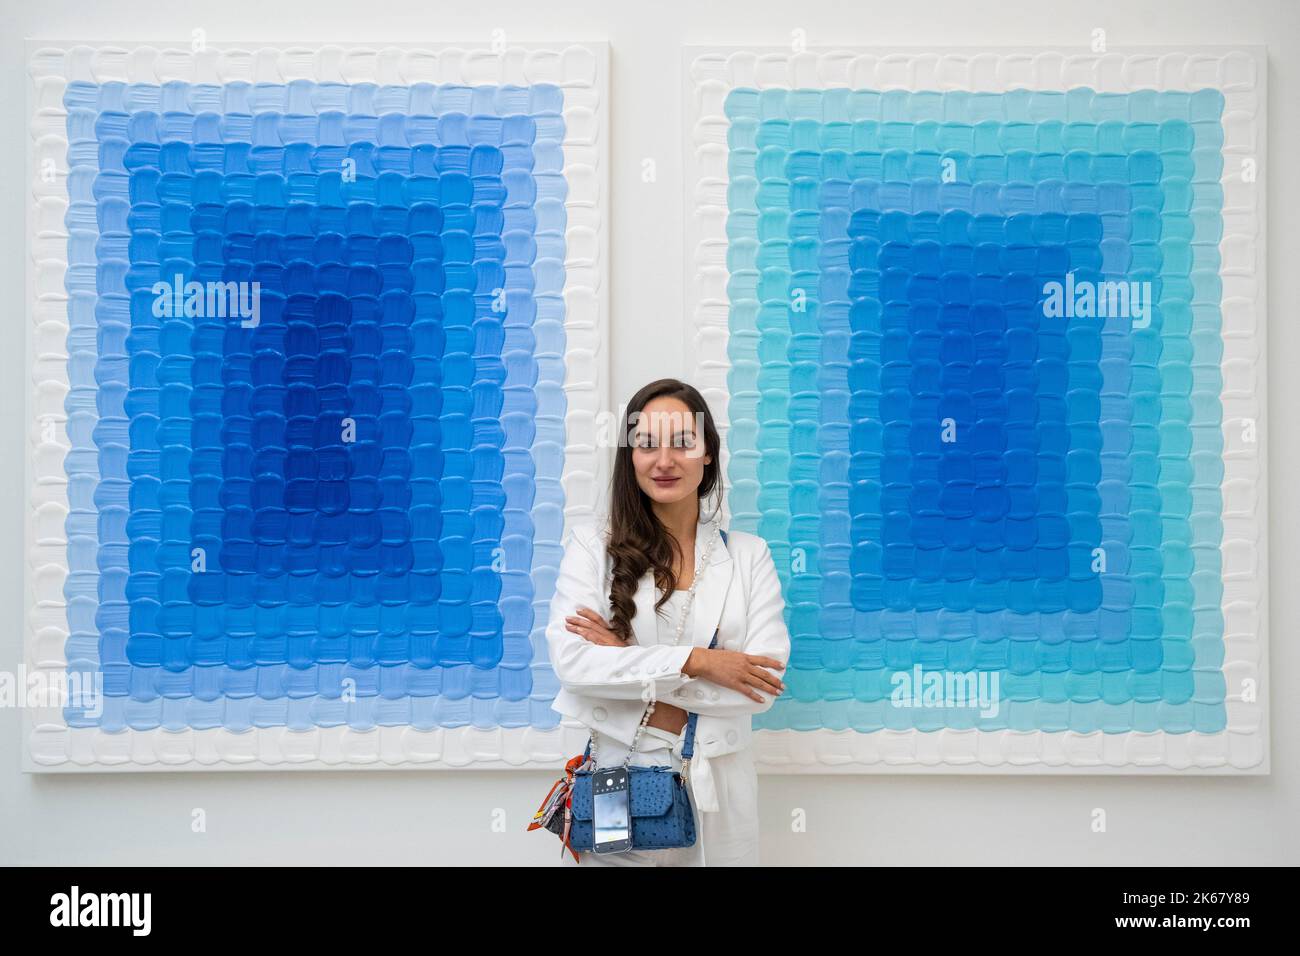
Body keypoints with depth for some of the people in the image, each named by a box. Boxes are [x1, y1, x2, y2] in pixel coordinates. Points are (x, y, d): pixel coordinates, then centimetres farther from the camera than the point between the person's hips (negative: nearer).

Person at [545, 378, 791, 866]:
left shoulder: (748, 554, 1)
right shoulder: (592, 543, -2)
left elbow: (763, 684, -9)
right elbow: (569, 659, -14)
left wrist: (626, 663, -14)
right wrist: (695, 661, -18)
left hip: (716, 790, 1)